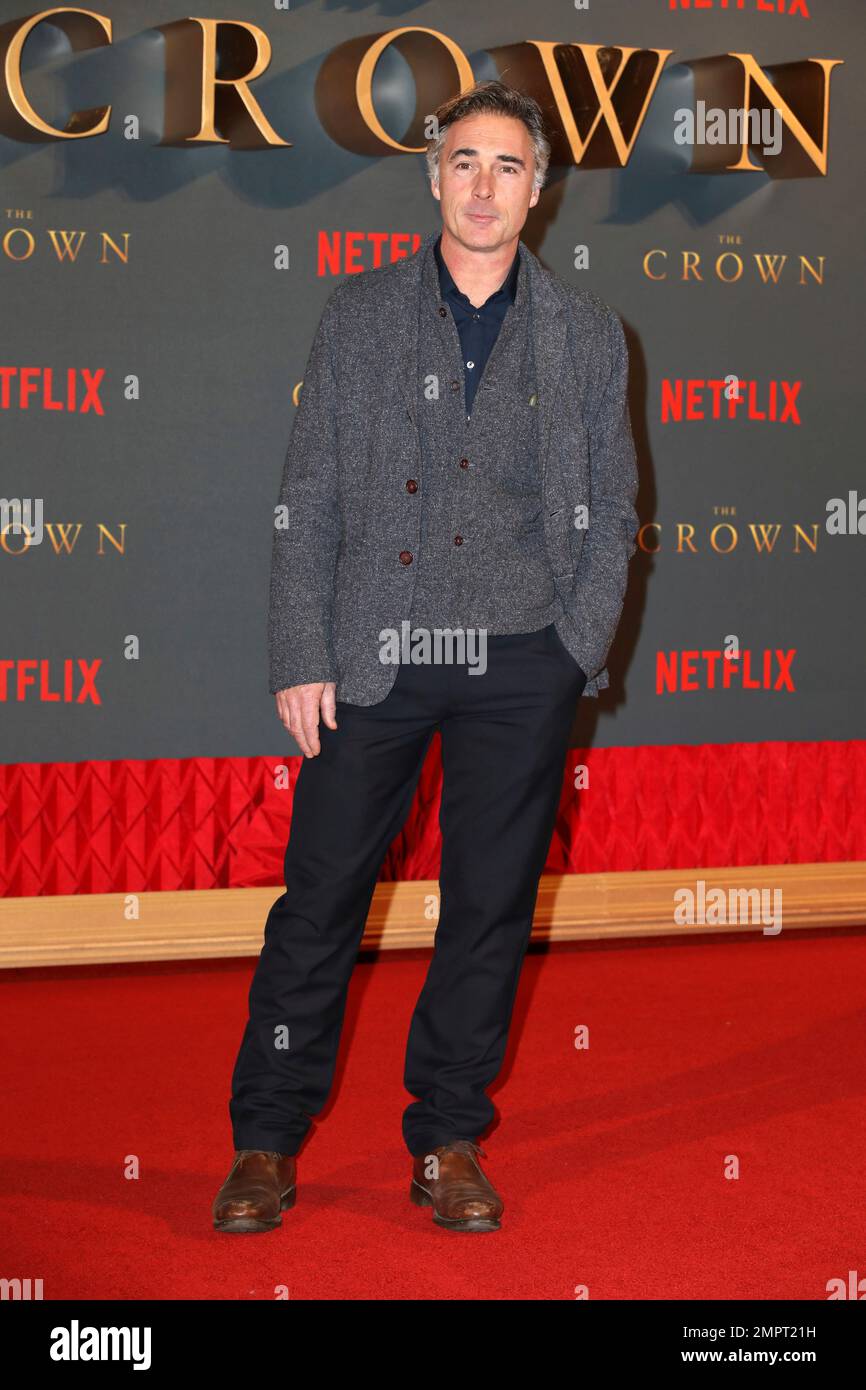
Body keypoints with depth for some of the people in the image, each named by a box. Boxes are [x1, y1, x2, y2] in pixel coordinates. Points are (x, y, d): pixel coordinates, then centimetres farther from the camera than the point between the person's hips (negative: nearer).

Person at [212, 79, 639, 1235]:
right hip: (375, 657, -1)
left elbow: (611, 510, 10)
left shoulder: (587, 334, 9)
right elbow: (309, 500, 5)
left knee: (491, 905, 6)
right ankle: (268, 1140, 14)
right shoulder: (359, 315, 7)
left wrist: (579, 656, 0)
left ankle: (449, 1141, 19)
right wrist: (302, 658, -3)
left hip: (520, 667, 1)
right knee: (321, 898, 1)